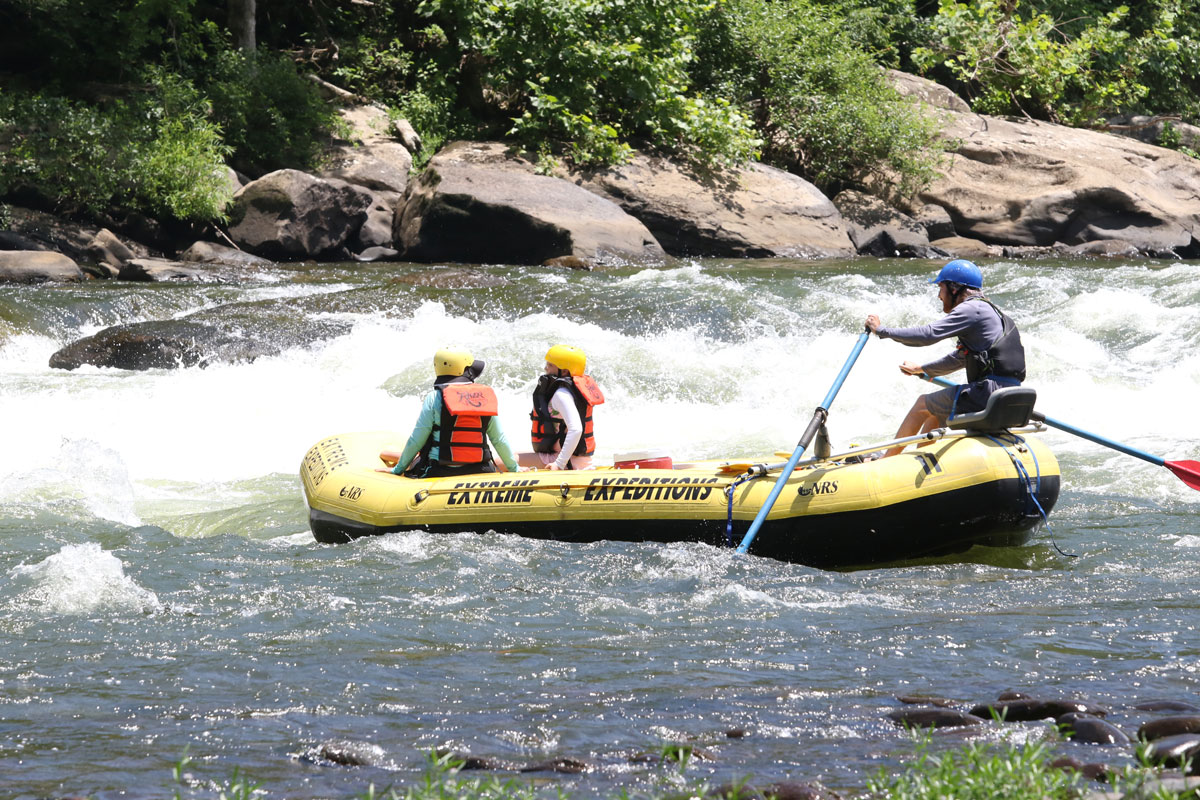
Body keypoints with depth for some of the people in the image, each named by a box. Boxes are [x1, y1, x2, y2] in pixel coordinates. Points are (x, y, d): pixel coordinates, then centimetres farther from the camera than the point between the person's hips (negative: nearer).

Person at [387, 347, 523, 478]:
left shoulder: (434, 398, -3)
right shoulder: (486, 396, 5)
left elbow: (416, 440, -2)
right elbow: (499, 440, 10)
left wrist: (399, 469, 11)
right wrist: (514, 469, 24)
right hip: (477, 472, 3)